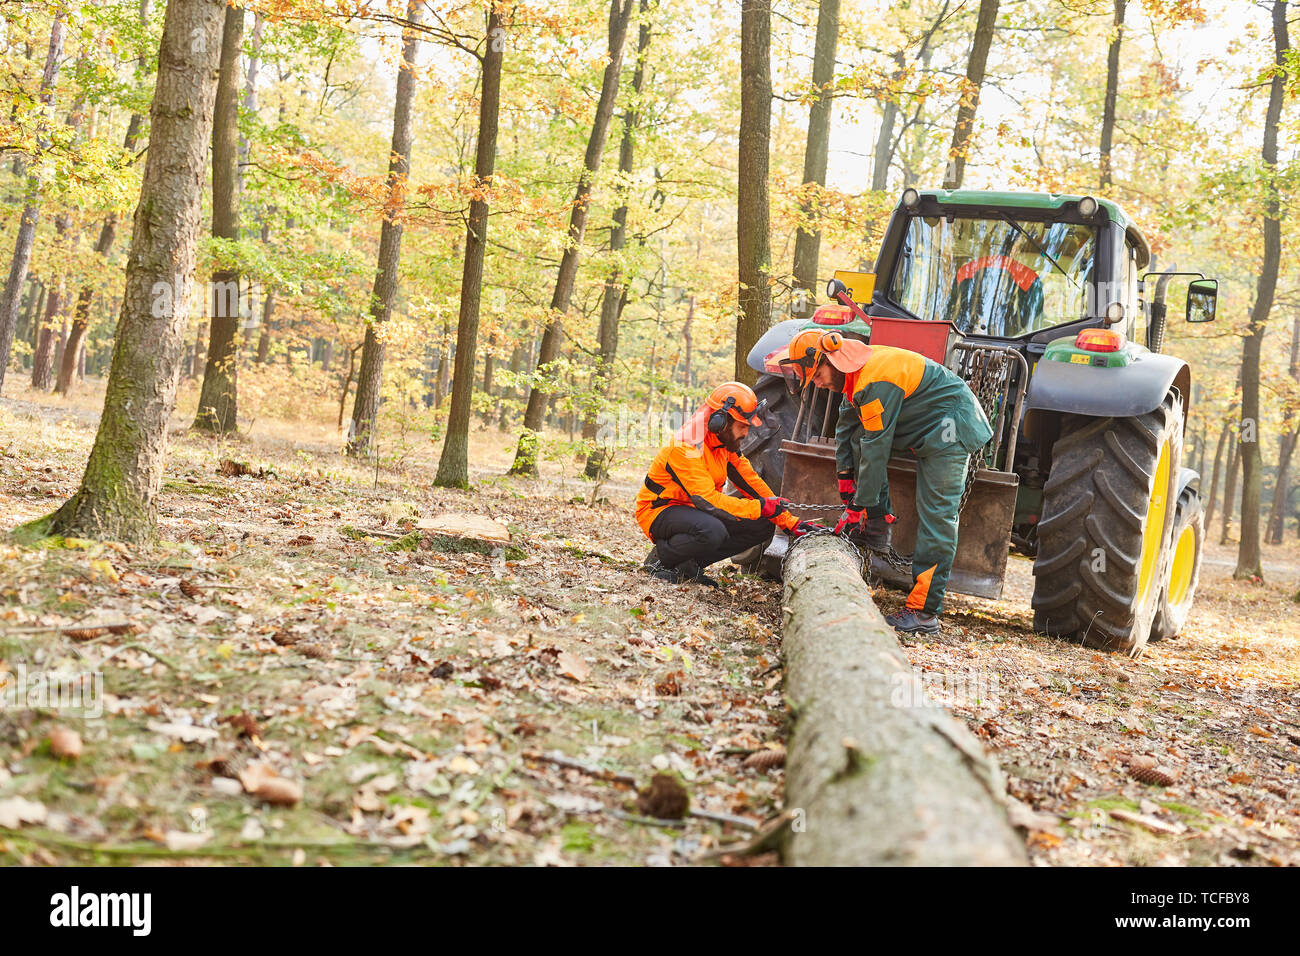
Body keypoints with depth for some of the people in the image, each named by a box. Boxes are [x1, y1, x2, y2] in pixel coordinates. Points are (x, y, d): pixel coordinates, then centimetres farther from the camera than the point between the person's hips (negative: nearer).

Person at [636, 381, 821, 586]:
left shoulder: (726, 444, 3)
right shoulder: (685, 448, -25)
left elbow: (752, 484, 5)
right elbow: (707, 500, -30)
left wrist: (791, 523, -2)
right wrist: (760, 507, -29)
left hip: (695, 512, 9)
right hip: (659, 513, -9)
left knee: (762, 527, -4)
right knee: (713, 531, -39)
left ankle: (691, 563, -3)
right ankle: (660, 558, -11)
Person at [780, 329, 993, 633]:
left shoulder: (876, 380, -26)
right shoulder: (857, 370, 5)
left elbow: (876, 447, -25)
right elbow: (847, 426, 15)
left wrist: (861, 507, -19)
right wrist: (847, 481, 13)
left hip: (951, 429, -10)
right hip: (925, 430, 10)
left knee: (936, 517, -12)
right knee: (859, 434, 6)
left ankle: (924, 612, -13)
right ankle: (881, 516, 4)